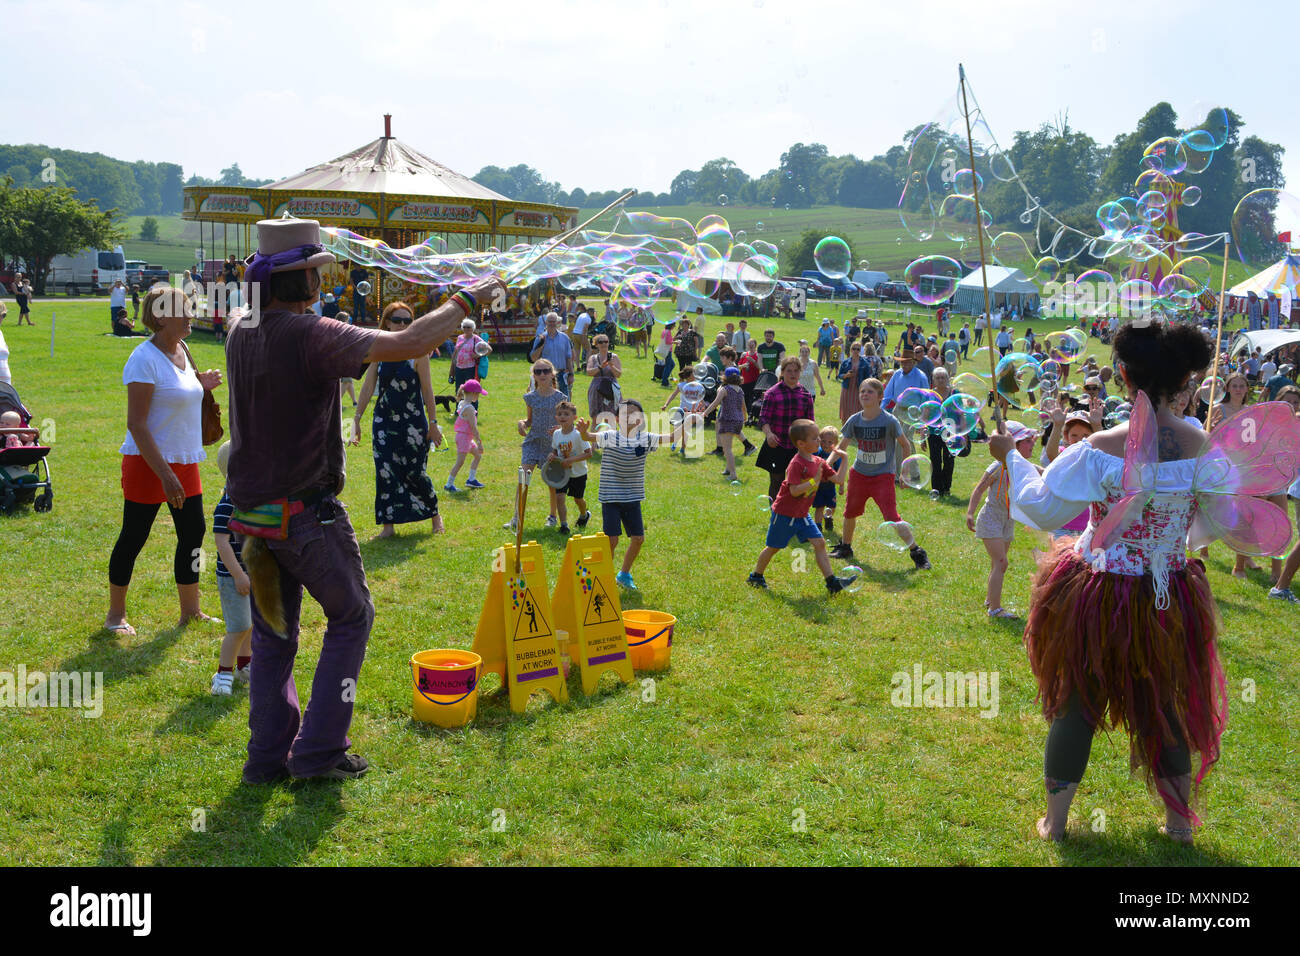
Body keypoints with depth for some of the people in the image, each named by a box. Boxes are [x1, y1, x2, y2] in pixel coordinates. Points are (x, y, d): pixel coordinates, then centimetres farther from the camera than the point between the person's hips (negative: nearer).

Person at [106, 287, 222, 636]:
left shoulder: (181, 350, 9)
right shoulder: (145, 358, -17)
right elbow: (136, 423, -20)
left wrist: (201, 382, 5)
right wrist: (164, 473, -25)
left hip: (184, 461, 8)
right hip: (148, 463, -8)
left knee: (193, 532, 9)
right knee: (133, 538, 3)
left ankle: (190, 611, 22)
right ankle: (116, 615, 18)